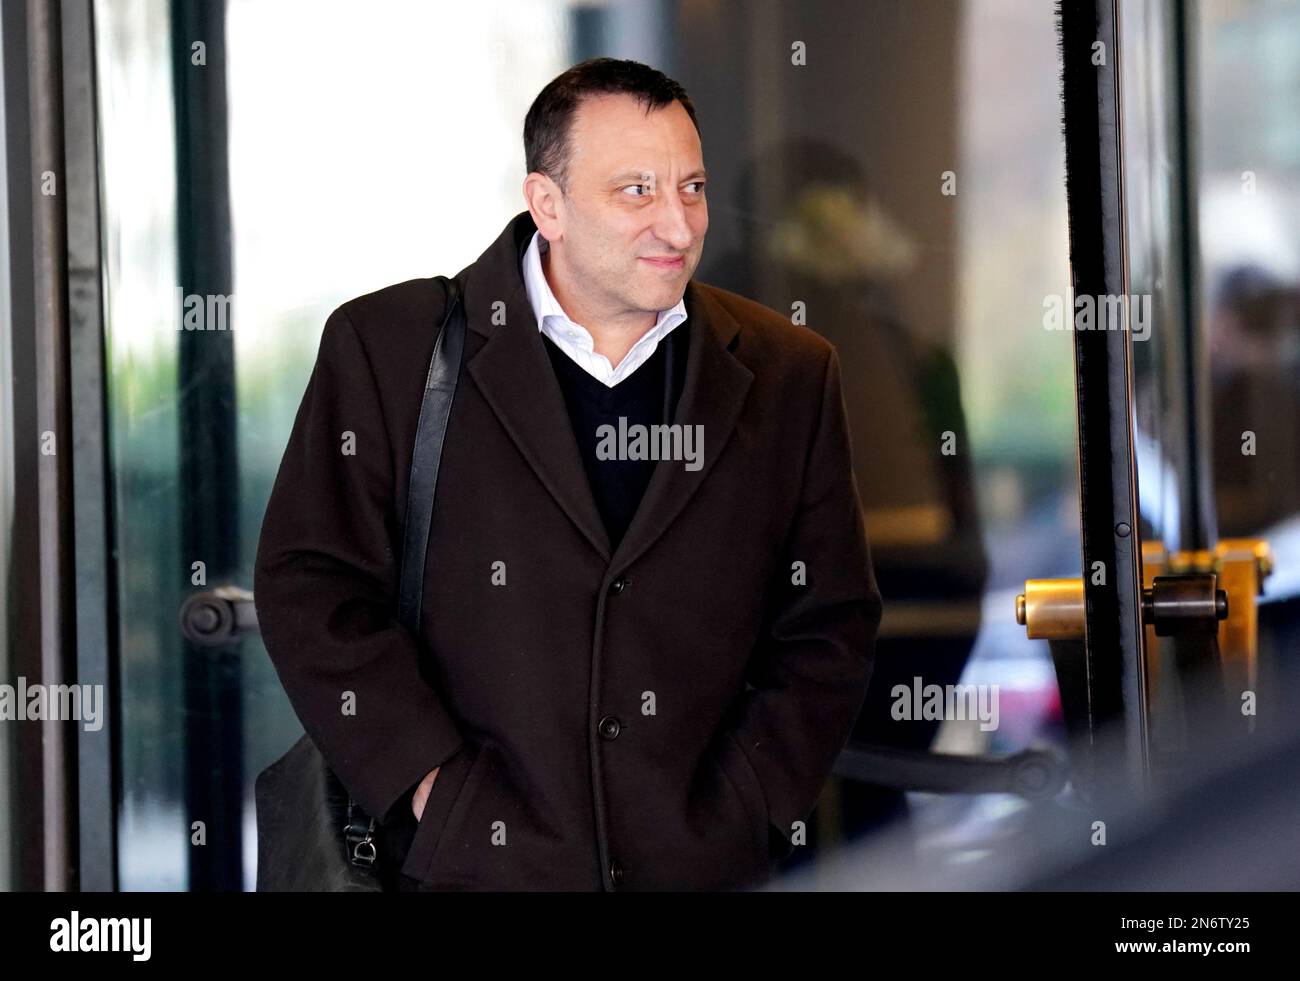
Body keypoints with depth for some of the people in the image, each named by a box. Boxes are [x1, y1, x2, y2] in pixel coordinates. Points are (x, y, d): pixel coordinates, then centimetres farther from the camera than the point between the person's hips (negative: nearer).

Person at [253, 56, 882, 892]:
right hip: (476, 863, -2)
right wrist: (433, 786, -11)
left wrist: (737, 811, -2)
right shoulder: (390, 348, 0)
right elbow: (312, 589, -4)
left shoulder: (786, 376, 7)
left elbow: (830, 628, 8)